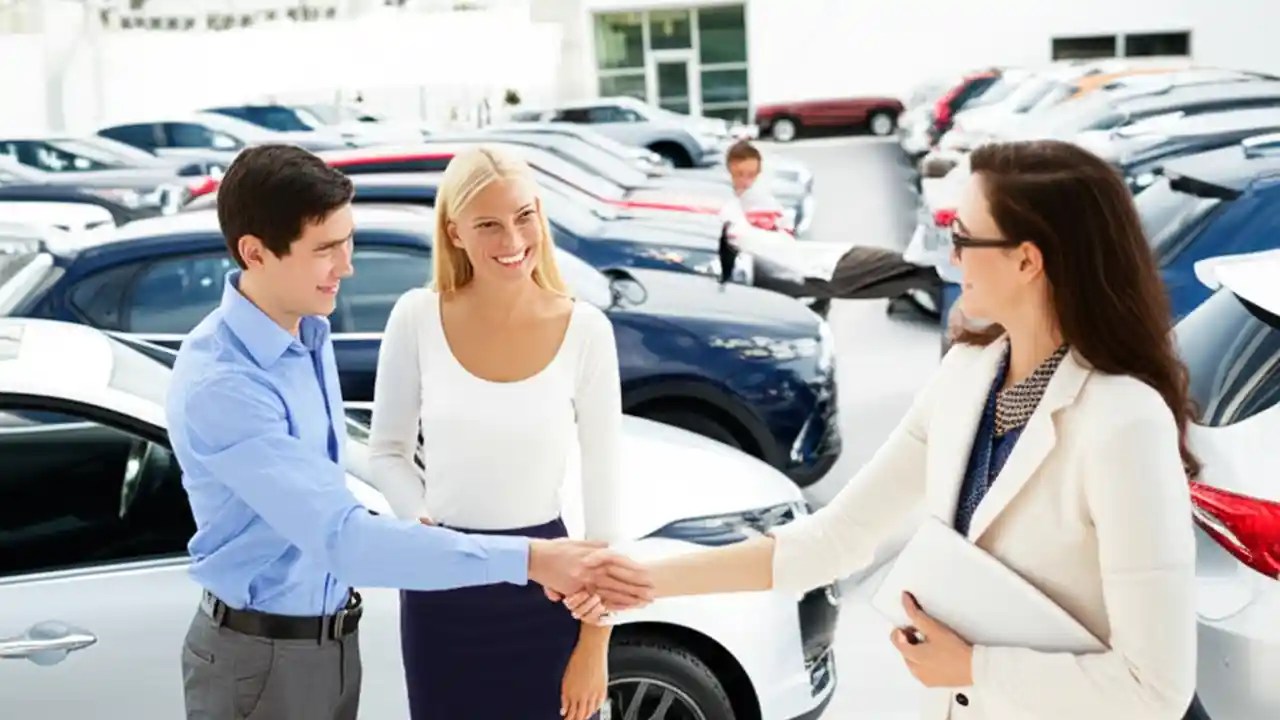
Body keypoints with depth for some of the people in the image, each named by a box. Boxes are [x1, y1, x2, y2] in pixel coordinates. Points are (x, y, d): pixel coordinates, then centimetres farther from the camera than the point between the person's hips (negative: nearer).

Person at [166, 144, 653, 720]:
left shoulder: (308, 330, 0)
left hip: (336, 636, 7)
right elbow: (341, 536, -33)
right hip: (261, 656, -7)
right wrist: (525, 560, -37)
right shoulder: (218, 385, -27)